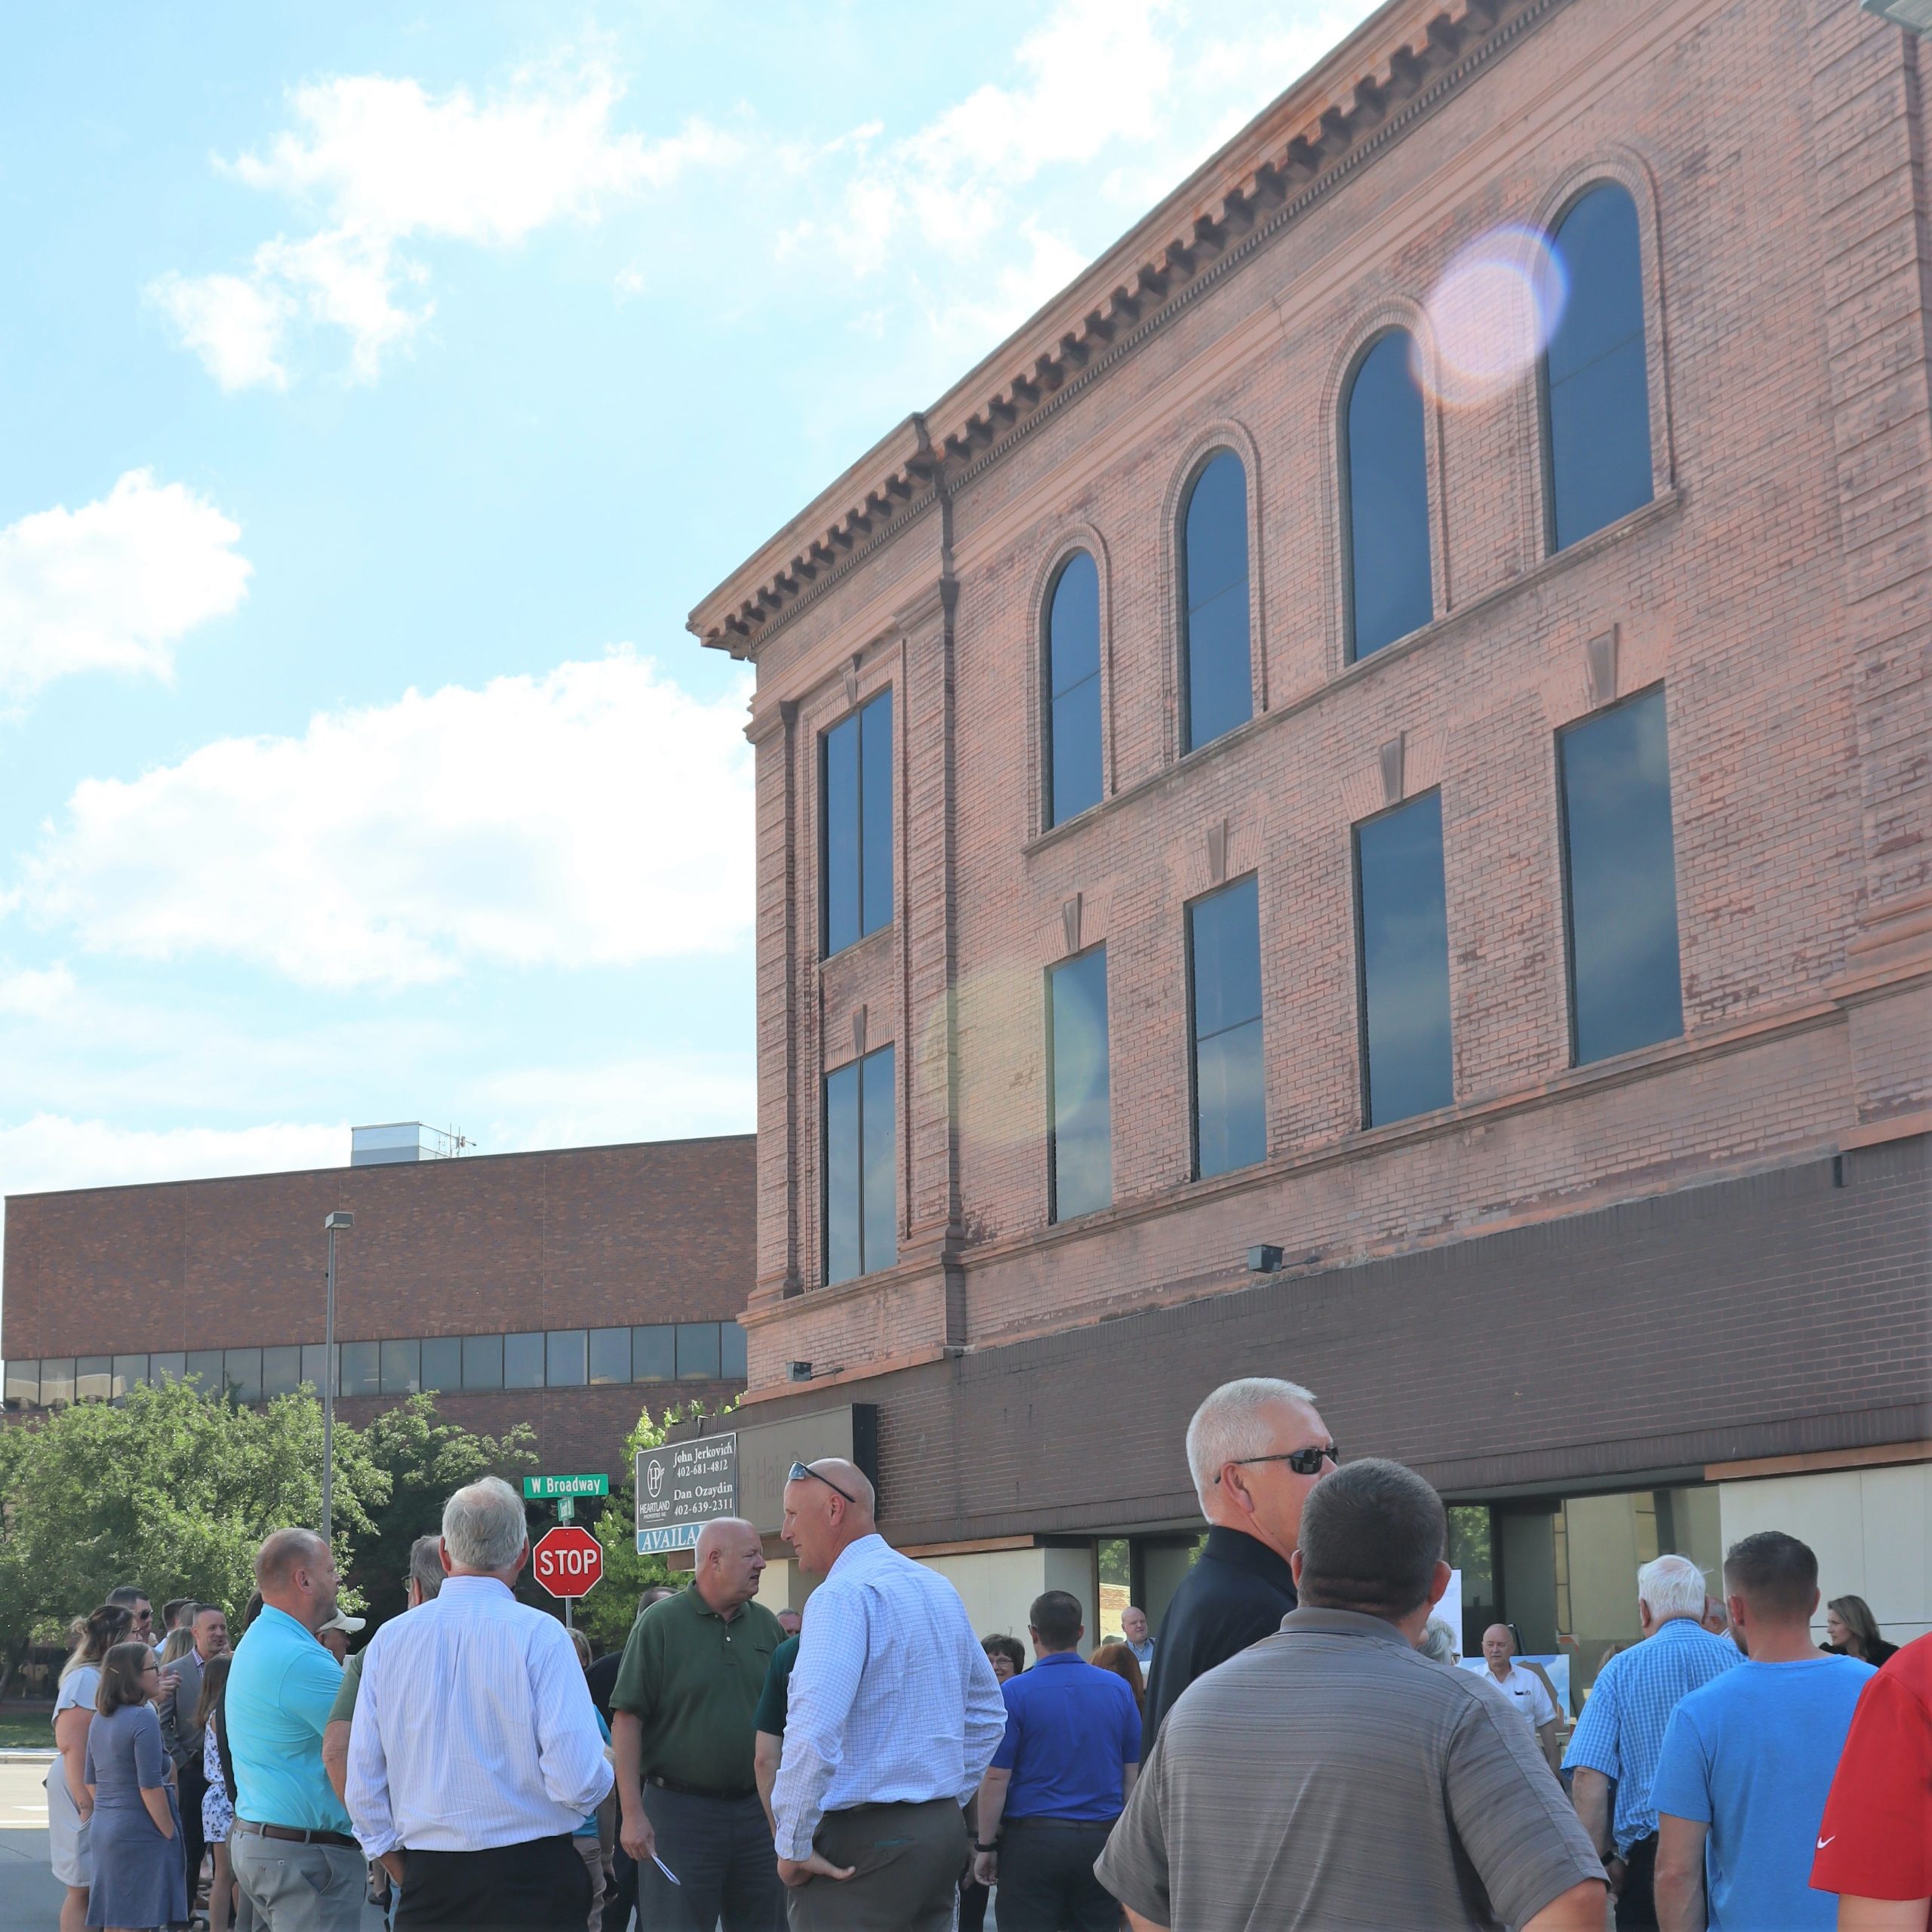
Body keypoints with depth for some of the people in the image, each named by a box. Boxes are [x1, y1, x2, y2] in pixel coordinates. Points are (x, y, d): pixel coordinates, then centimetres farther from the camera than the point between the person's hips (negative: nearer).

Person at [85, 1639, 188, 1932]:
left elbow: (91, 1781, 17)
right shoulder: (143, 1718, -16)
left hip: (105, 1828, 8)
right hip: (140, 1833, -8)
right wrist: (170, 1833, -10)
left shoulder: (100, 1718, 10)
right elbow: (150, 1787, -18)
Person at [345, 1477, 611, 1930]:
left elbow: (364, 1789, 6)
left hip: (427, 1880, 4)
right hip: (533, 1882, -4)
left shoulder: (389, 1638, 3)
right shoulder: (540, 1633, -10)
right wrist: (606, 1765, 6)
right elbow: (579, 1783, -16)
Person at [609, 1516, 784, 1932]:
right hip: (680, 1809, -5)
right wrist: (632, 1814, -12)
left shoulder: (767, 1625, 9)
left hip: (757, 1809, 5)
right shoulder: (660, 1624, -6)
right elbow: (627, 1720, -8)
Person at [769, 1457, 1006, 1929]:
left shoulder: (844, 1594, -14)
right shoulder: (938, 1589, 14)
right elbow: (988, 1715, 24)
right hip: (945, 1832, 9)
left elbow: (813, 1730, -25)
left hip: (863, 1845, -9)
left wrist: (792, 1846, -16)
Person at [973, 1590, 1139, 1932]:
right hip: (1102, 1839, 3)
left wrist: (986, 1846, 0)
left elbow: (996, 1779, -9)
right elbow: (1132, 1774, 6)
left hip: (1033, 1840, -3)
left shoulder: (1014, 1693, -8)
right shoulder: (1118, 1689, 3)